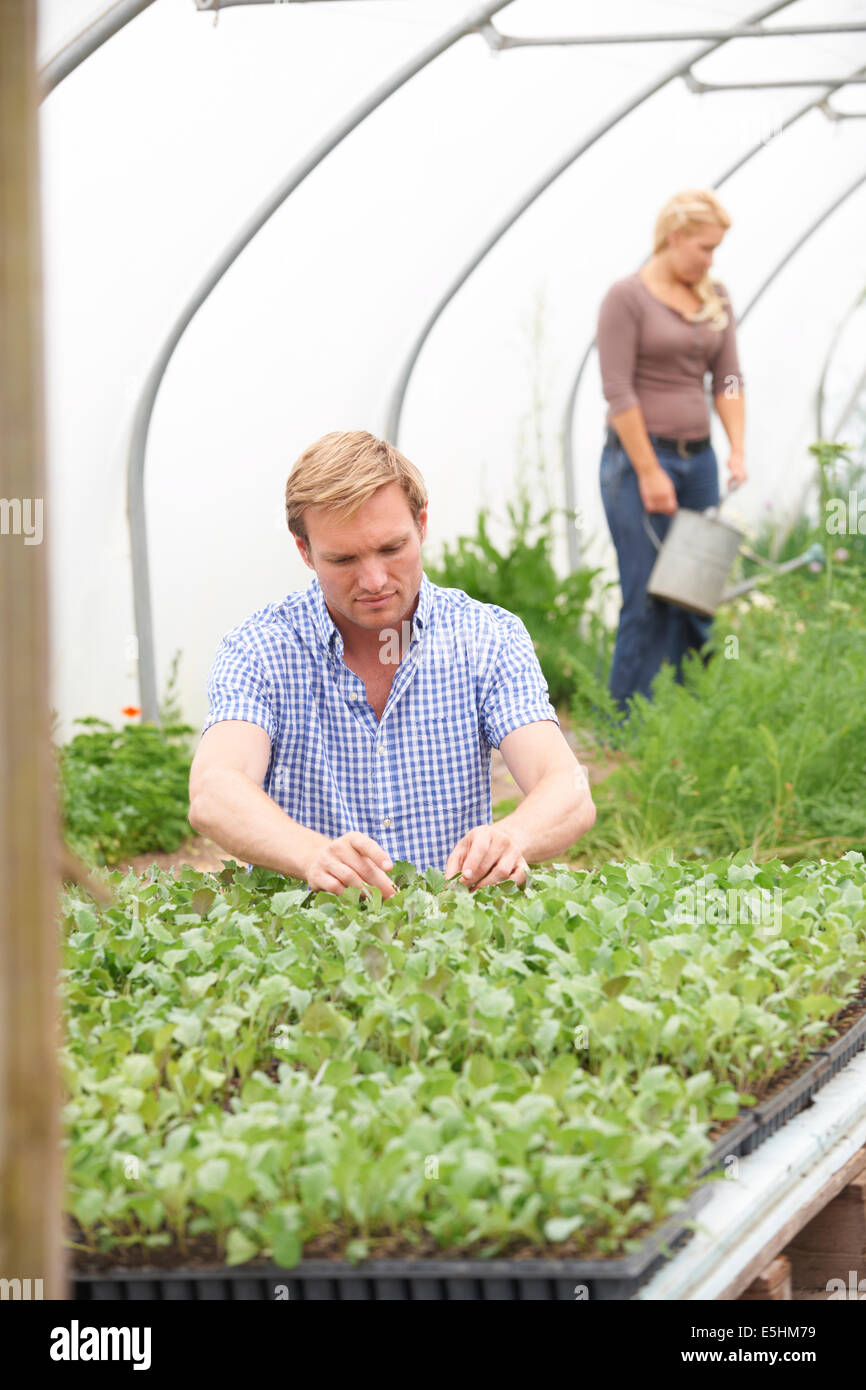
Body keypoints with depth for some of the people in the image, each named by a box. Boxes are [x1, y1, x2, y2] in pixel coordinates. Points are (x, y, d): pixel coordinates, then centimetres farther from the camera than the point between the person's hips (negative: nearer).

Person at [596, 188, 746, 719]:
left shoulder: (715, 297, 11)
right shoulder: (628, 297, -8)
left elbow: (728, 379, 8)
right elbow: (619, 392, -12)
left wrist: (738, 449, -6)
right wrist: (649, 472, -14)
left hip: (697, 457, 6)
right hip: (638, 457, -6)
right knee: (648, 598, -8)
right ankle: (627, 725, -1)